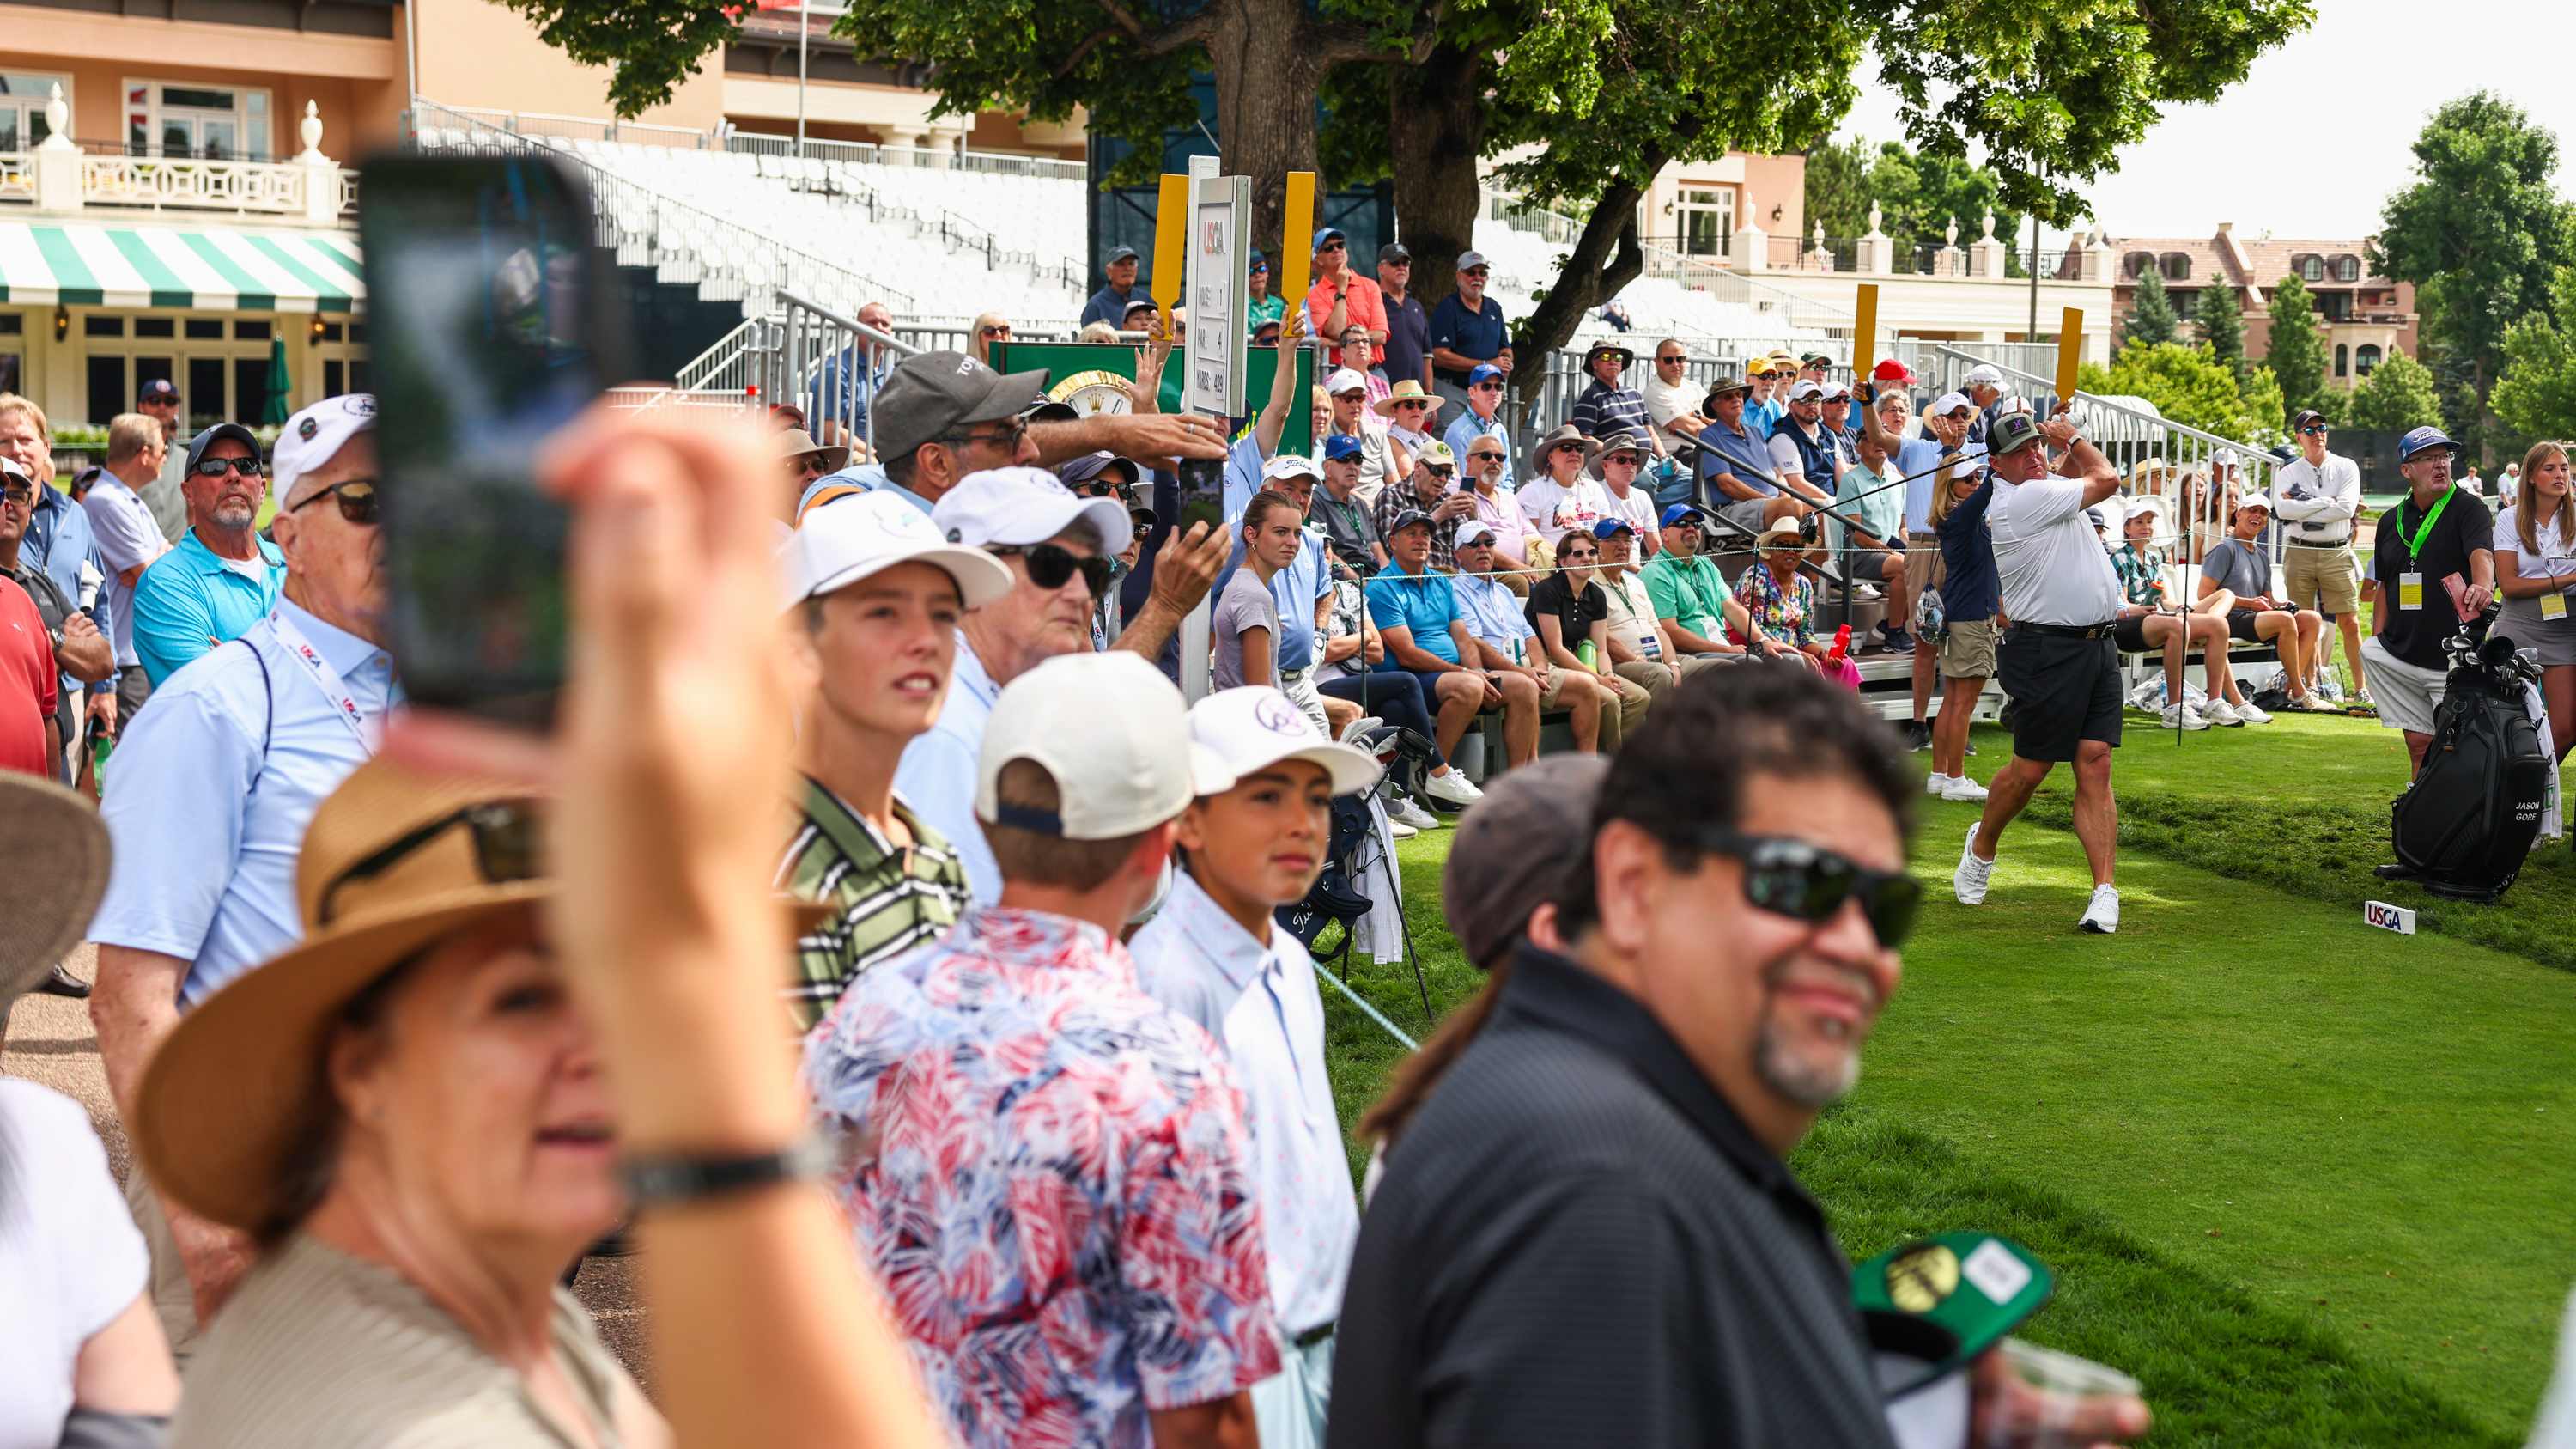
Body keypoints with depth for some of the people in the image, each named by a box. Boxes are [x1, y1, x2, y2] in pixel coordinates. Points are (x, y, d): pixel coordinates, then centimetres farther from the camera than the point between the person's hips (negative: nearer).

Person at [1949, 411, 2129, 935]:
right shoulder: (2019, 500, -15)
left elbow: (2076, 477, 41)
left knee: (2095, 765, -2)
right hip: (2048, 651, -8)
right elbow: (2105, 480, -7)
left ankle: (2104, 891, -7)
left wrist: (2061, 436, 24)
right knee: (2031, 768, 2)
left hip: (2097, 647, 8)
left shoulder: (2044, 489, 15)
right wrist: (2073, 438, 9)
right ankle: (1982, 846, 30)